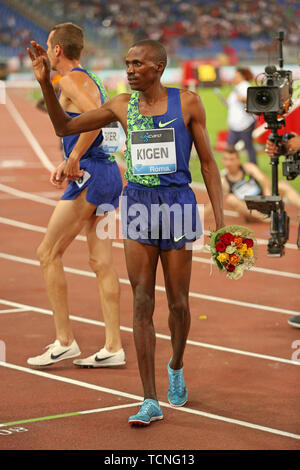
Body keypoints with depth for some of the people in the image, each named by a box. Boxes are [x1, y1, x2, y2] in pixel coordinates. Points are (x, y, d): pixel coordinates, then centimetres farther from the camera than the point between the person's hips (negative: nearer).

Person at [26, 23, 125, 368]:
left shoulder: (72, 80, -10)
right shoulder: (90, 80, 20)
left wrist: (74, 160, -19)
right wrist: (68, 163, 18)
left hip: (89, 175, -9)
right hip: (108, 174, 9)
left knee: (48, 253, -1)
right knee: (101, 262, 7)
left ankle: (64, 341, 0)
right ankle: (113, 347, 6)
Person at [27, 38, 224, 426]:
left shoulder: (188, 103, -2)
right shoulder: (121, 106, 5)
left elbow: (208, 163, 1)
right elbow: (64, 127, 9)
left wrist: (220, 220, -4)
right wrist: (45, 83, -5)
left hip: (178, 205, -2)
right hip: (138, 205, 2)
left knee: (178, 303, 8)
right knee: (142, 304, -4)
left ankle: (176, 367, 39)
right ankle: (150, 402, -2)